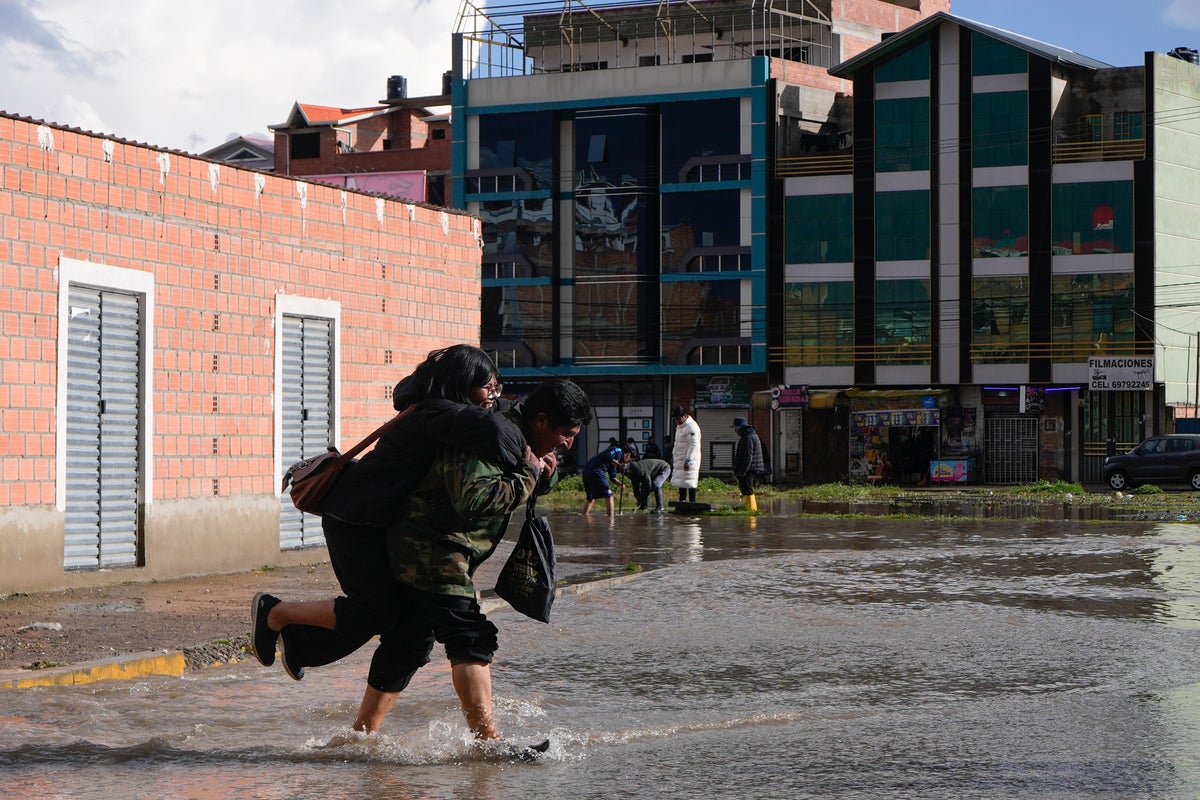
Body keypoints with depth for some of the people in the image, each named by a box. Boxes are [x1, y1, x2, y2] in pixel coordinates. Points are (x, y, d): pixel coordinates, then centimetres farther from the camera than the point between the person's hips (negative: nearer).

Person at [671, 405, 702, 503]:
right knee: (681, 483, 13)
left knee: (690, 483, -10)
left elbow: (694, 446, -21)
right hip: (679, 460, 10)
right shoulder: (679, 426, 16)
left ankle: (692, 502, -9)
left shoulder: (692, 427, -16)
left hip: (689, 461, -10)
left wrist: (688, 461, -24)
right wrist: (673, 455, 25)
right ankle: (681, 502, 19)